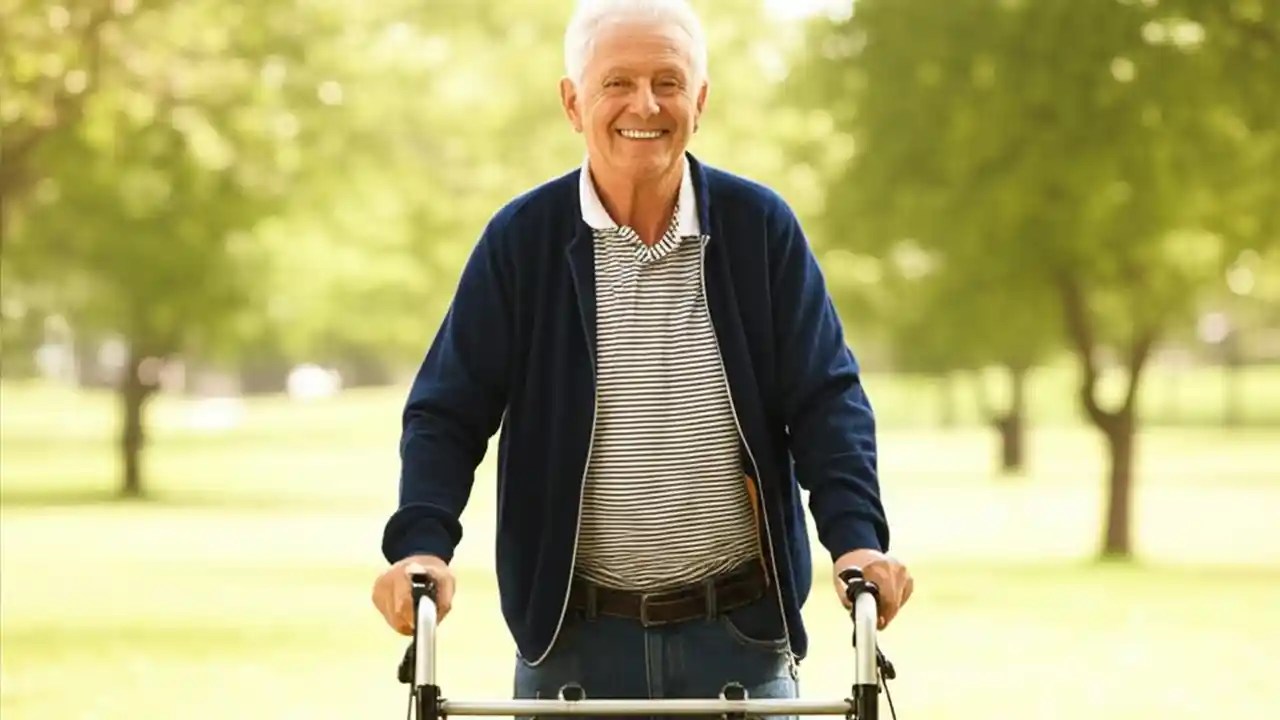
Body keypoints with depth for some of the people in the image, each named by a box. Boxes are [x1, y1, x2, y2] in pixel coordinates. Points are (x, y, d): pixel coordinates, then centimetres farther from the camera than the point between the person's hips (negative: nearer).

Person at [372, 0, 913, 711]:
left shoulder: (760, 227, 1)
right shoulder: (520, 239, -1)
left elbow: (826, 400, 1)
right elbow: (447, 412, 0)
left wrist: (855, 537, -15)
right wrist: (421, 542, -17)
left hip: (740, 634, 1)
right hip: (572, 641, 0)